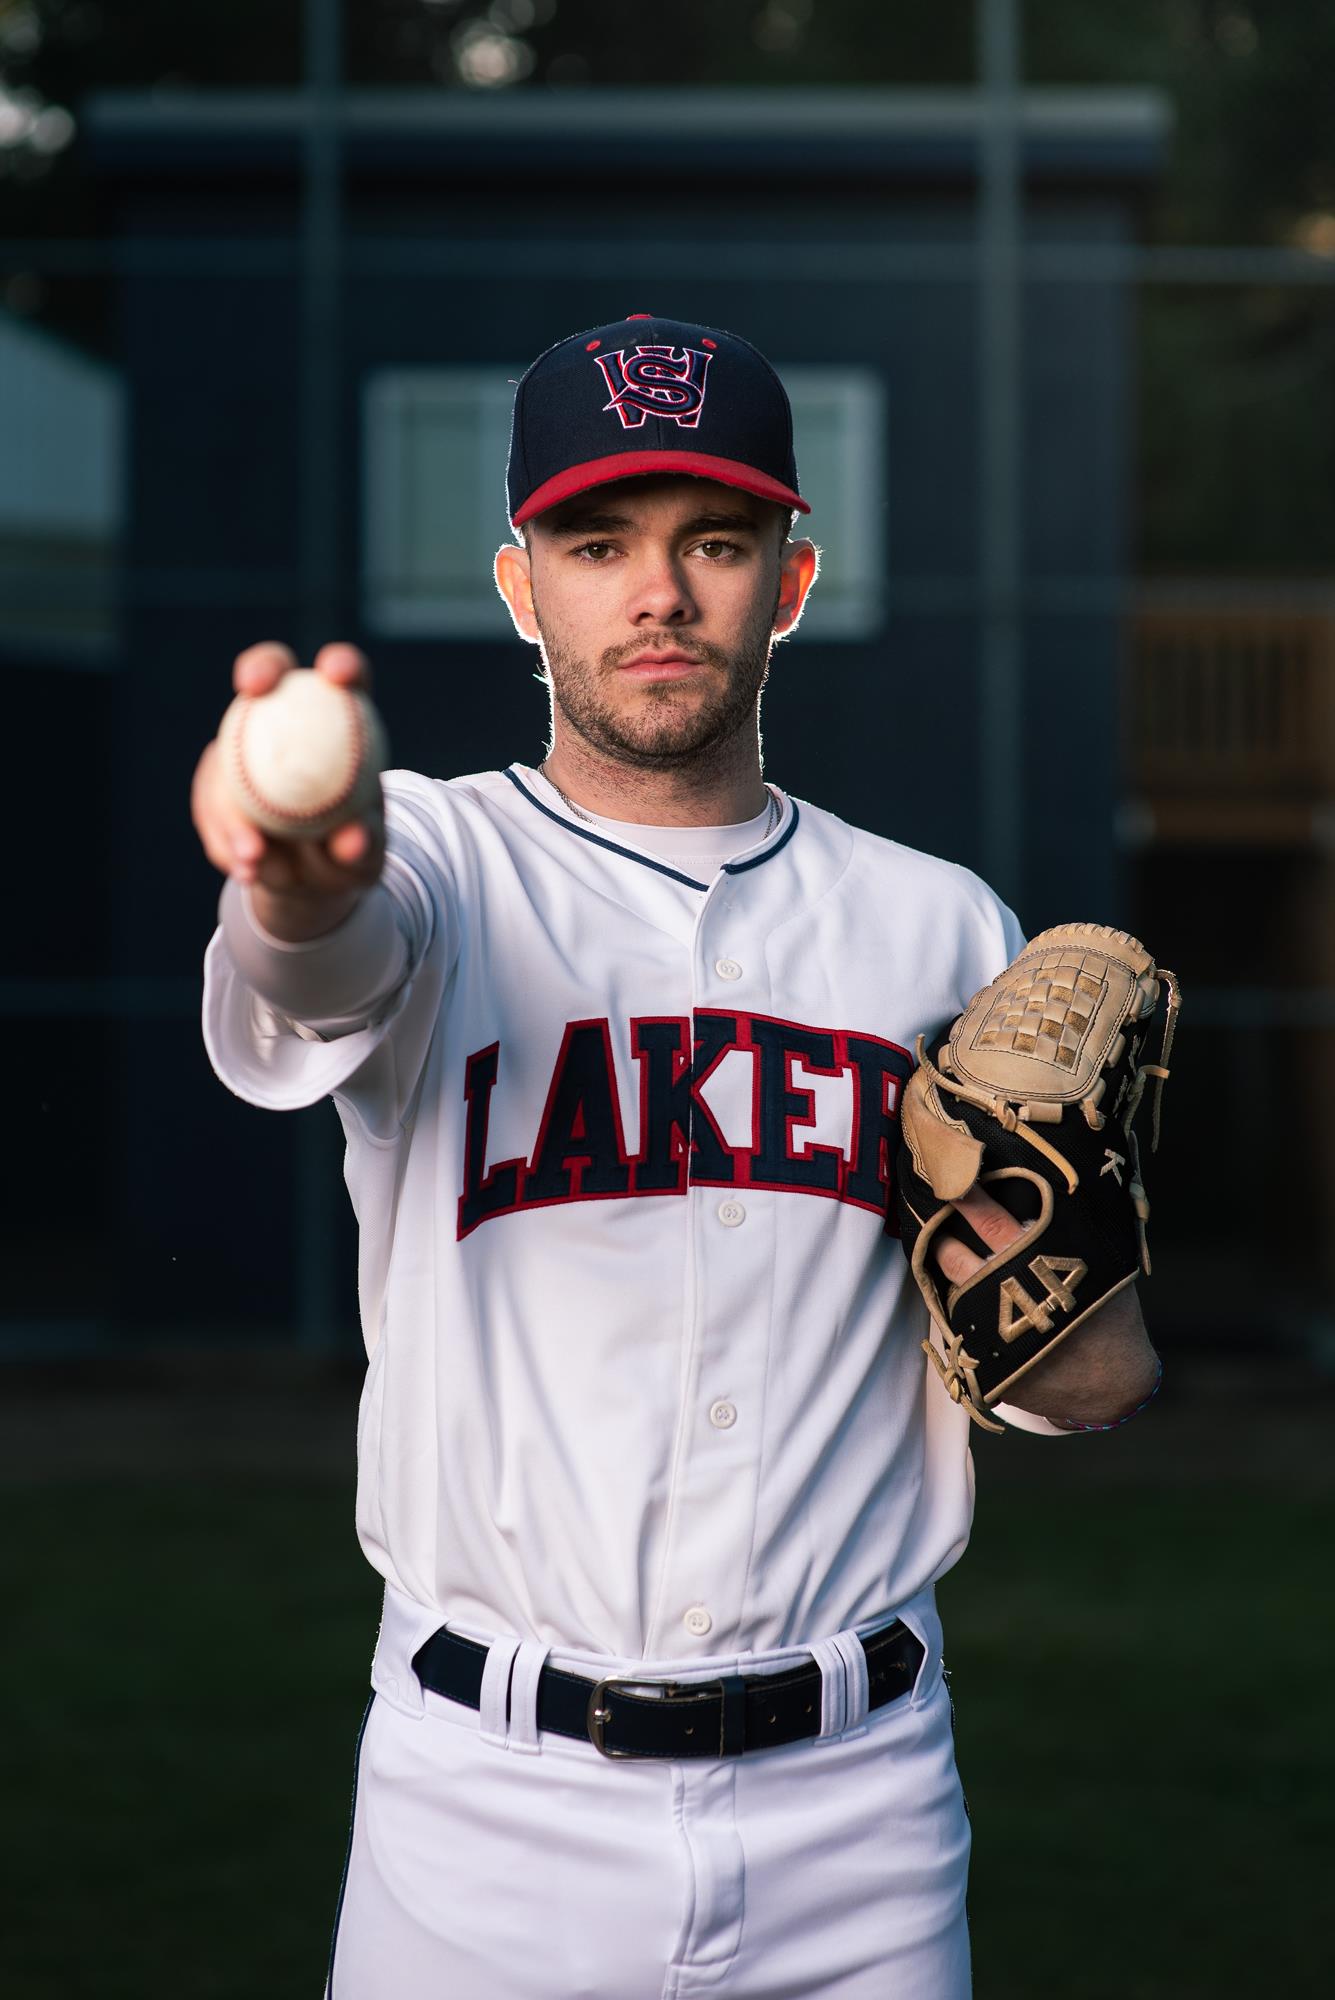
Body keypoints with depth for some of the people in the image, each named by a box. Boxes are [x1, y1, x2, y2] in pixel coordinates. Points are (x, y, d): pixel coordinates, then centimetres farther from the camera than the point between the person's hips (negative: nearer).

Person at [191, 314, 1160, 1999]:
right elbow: (328, 964, -28)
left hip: (858, 1805, 3)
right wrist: (301, 884, -50)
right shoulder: (444, 868, -2)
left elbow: (1097, 1386, 14)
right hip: (494, 1802, -2)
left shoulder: (942, 931, 9)